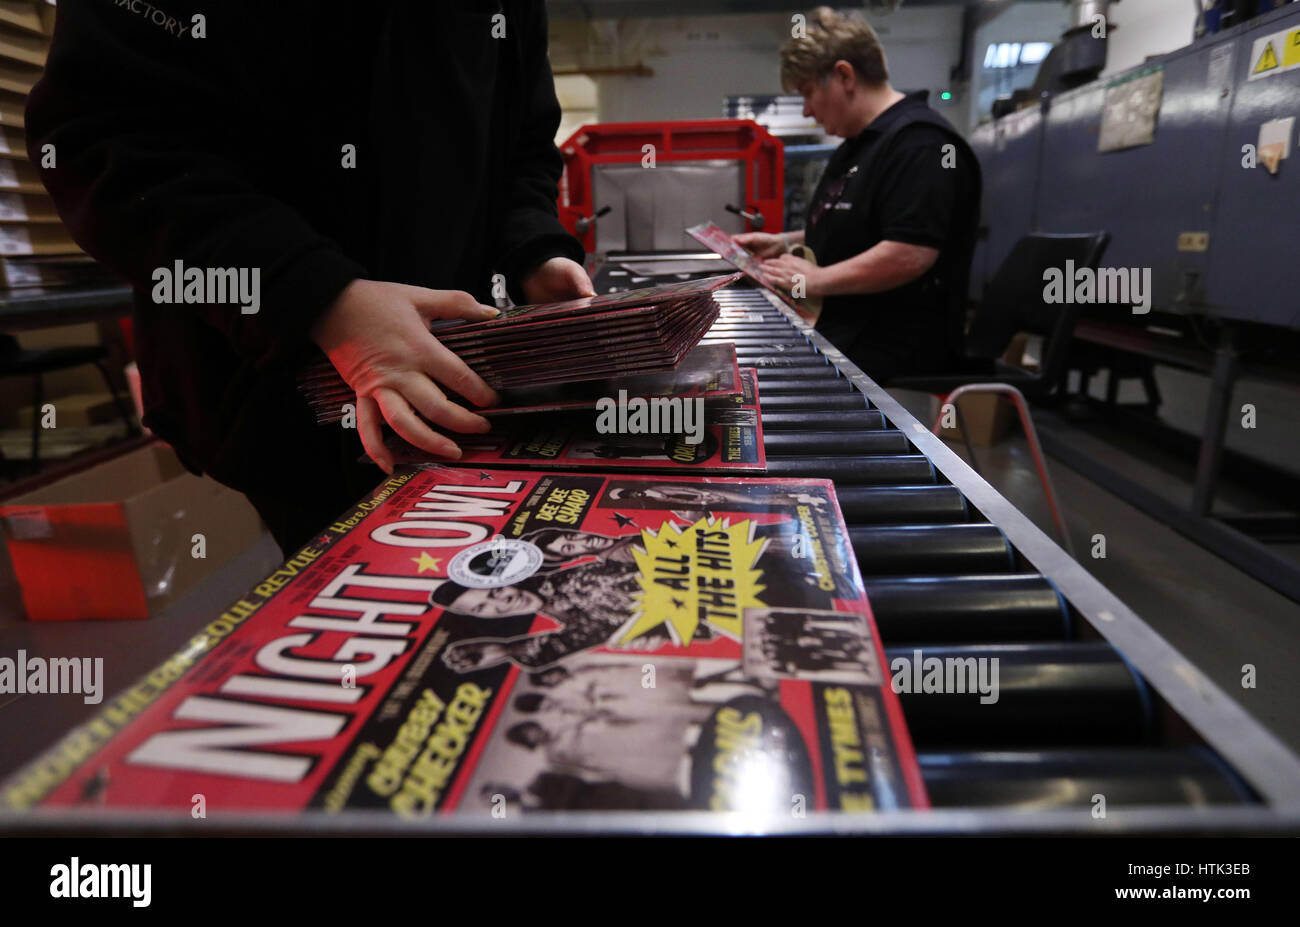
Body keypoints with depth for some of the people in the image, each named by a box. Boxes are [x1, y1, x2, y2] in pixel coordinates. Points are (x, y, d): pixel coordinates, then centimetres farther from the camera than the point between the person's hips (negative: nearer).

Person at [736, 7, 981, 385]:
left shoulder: (918, 141, -15)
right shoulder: (857, 146, 19)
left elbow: (910, 252, -25)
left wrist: (817, 279, -16)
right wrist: (785, 243, 16)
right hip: (843, 334, 10)